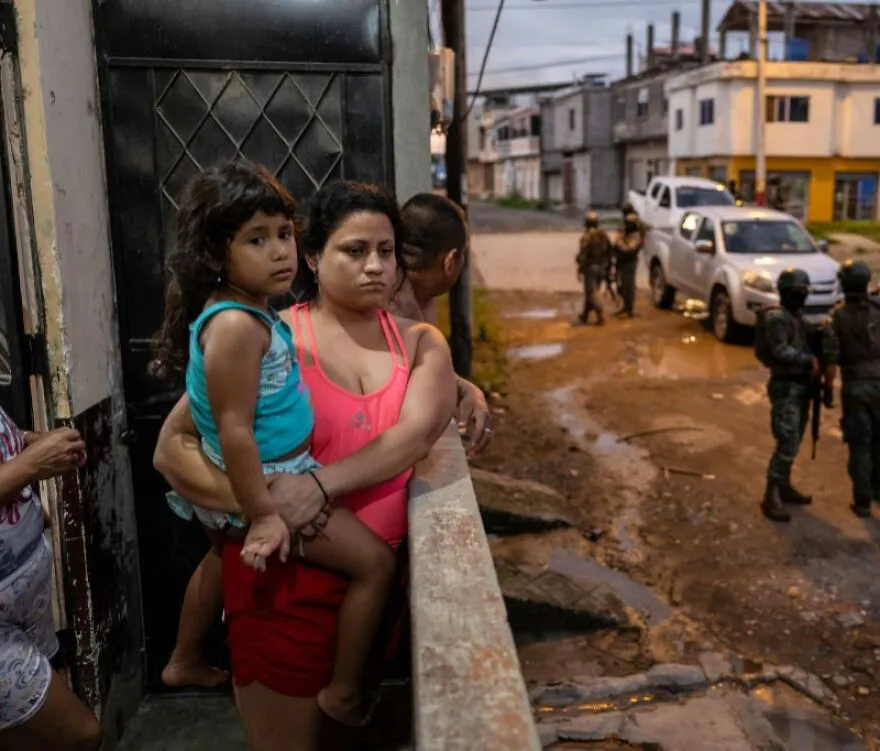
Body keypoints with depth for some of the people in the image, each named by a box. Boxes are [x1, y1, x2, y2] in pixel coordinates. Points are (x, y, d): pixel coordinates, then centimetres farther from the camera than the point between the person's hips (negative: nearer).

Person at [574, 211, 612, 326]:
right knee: (591, 292, 15)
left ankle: (601, 315, -13)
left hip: (590, 267, -7)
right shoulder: (604, 235, 7)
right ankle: (584, 315, 23)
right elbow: (609, 253, 10)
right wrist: (607, 268, 17)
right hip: (601, 267, 7)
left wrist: (580, 270, -14)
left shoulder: (586, 236, -14)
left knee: (592, 293, -4)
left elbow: (583, 255, -18)